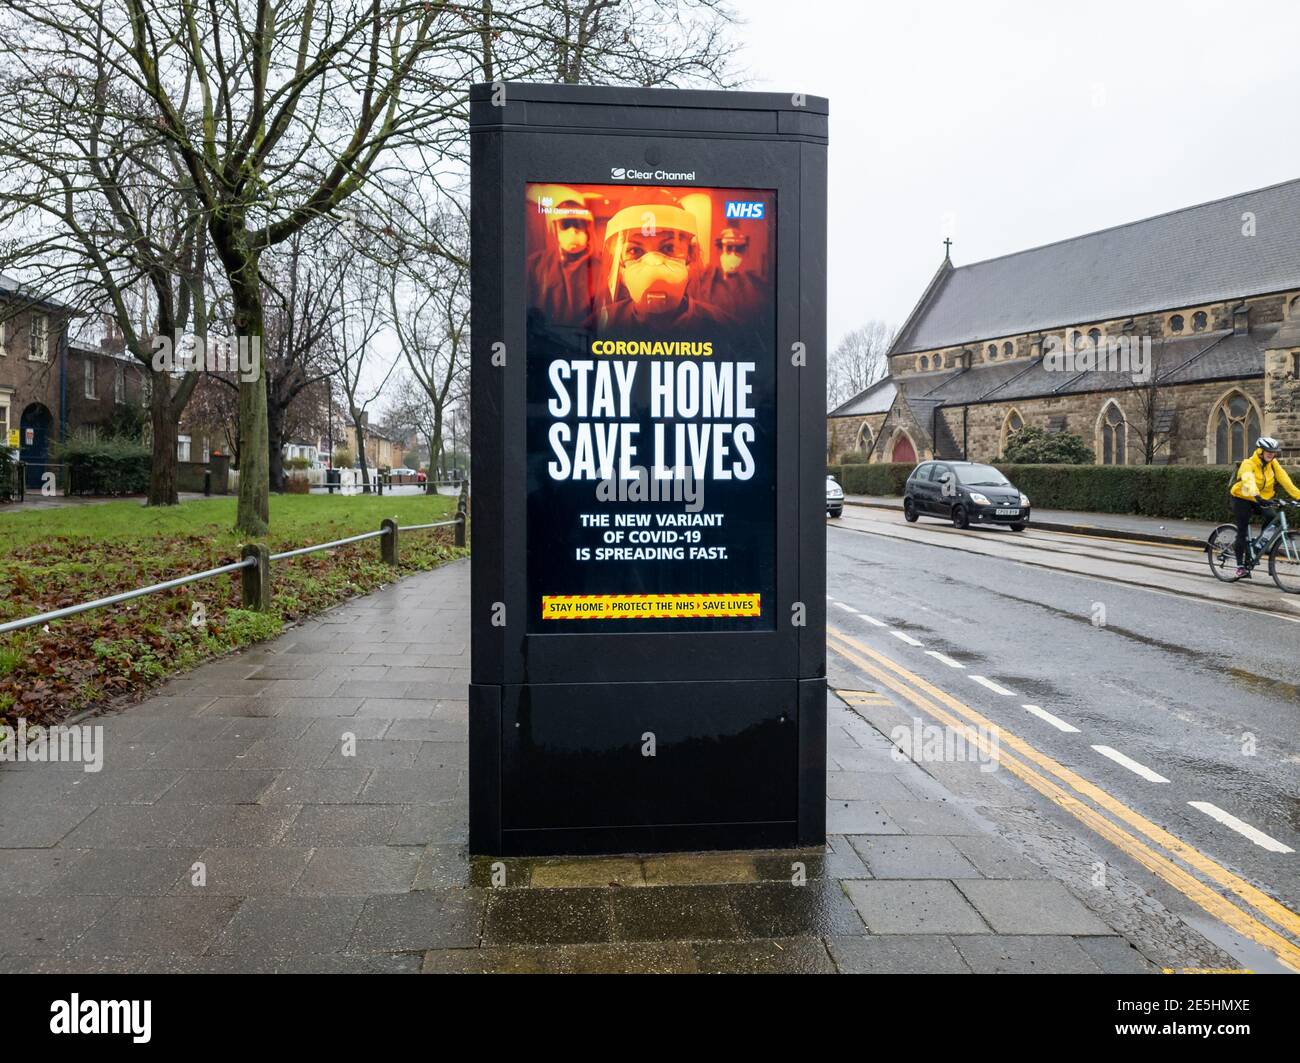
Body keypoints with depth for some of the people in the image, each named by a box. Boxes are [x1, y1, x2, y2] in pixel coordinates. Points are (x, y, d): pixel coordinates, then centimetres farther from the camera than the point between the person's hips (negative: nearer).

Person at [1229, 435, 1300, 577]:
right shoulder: (1248, 464, -20)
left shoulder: (1273, 464, -5)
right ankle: (1240, 566, 0)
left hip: (1262, 500, 5)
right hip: (1243, 499, -5)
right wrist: (1256, 495, -56)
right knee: (1242, 532, -6)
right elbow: (1248, 480, -39)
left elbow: (1285, 481, -12)